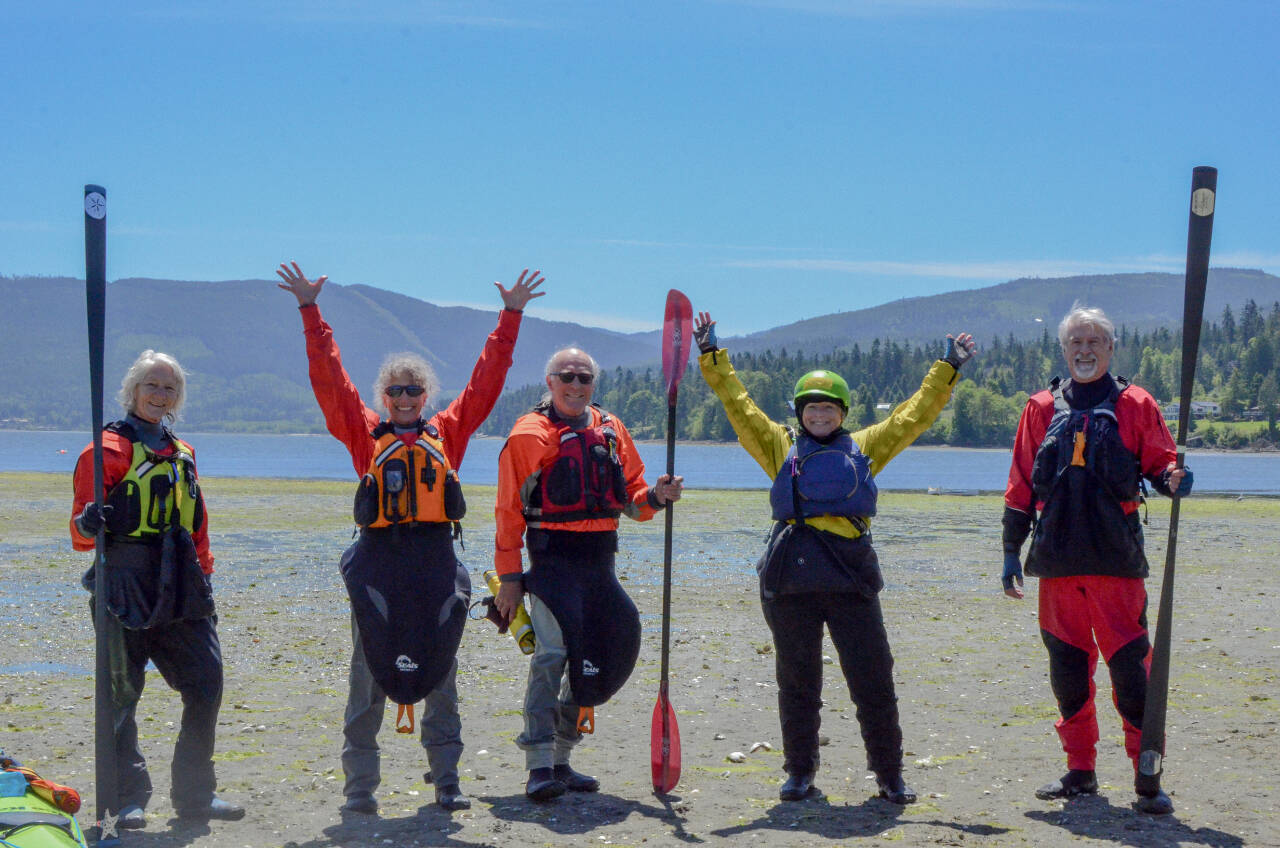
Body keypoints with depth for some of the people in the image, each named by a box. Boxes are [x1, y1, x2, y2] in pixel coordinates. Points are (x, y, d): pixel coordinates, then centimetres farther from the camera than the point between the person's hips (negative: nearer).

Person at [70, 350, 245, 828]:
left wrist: (204, 576, 17)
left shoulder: (182, 453, 18)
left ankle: (194, 794, 13)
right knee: (122, 692, -2)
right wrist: (89, 524, -27)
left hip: (179, 589, 6)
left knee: (206, 684, 2)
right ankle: (129, 799, 8)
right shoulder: (110, 447, -1)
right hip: (127, 585, -6)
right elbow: (82, 532, -5)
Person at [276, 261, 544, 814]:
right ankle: (360, 785, 7)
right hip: (378, 561, -1)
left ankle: (446, 781, 14)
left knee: (439, 673, 6)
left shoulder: (448, 431, 13)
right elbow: (329, 377, 6)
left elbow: (486, 379, 14)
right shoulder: (365, 433, 10)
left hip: (436, 562, 1)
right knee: (369, 673, 1)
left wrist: (511, 316, 13)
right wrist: (309, 311, 3)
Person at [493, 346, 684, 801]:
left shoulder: (612, 430, 12)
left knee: (607, 658, 8)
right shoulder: (529, 434, -3)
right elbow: (509, 511, -3)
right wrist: (509, 577, -7)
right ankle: (539, 763, -11)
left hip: (600, 559, 6)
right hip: (553, 558, -6)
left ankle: (560, 756, 22)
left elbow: (630, 498, 16)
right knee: (552, 652, -17)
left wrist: (656, 495, -7)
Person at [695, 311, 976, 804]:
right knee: (796, 681, 7)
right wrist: (712, 356, 8)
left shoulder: (864, 447, 16)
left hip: (851, 575, 0)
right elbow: (738, 404, 12)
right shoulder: (781, 447, 14)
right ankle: (800, 773, 19)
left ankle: (889, 776, 14)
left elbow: (913, 415, 18)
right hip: (790, 577, 0)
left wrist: (948, 369, 17)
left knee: (873, 680, 1)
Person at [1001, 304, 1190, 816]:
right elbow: (1021, 487, 14)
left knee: (1131, 667, -7)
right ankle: (1080, 772, 21)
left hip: (1116, 561, -3)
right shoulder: (1042, 409, 12)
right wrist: (1012, 550, 10)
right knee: (1066, 667, 8)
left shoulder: (1135, 405, 7)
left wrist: (1172, 480, -17)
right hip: (1057, 561, 3)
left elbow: (1159, 462, 7)